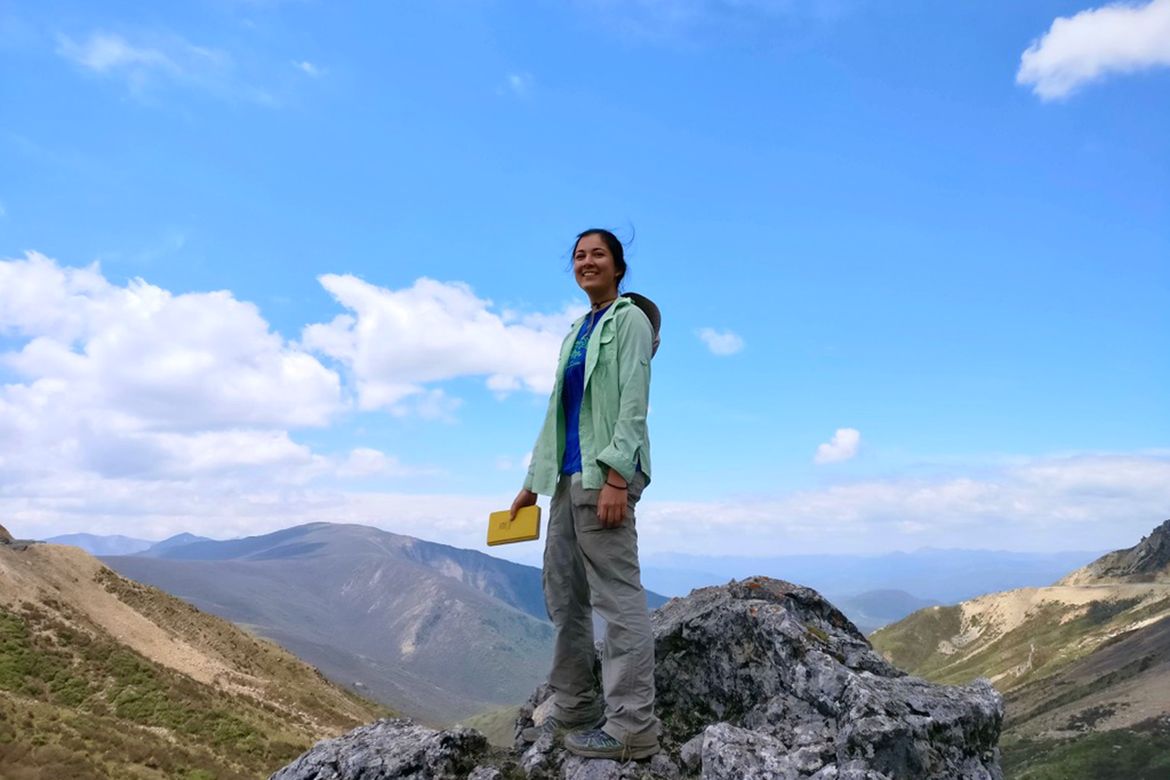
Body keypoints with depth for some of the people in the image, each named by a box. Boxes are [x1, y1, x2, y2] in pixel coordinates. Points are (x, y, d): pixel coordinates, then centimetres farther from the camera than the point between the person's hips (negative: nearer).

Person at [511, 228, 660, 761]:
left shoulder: (629, 319, 0)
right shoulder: (577, 330, 21)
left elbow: (633, 403, -11)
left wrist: (617, 477, -21)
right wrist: (533, 481, 19)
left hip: (605, 472, -8)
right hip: (568, 475, 9)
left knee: (617, 595, -8)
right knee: (563, 595, 11)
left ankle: (632, 727, -1)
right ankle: (572, 710, 22)